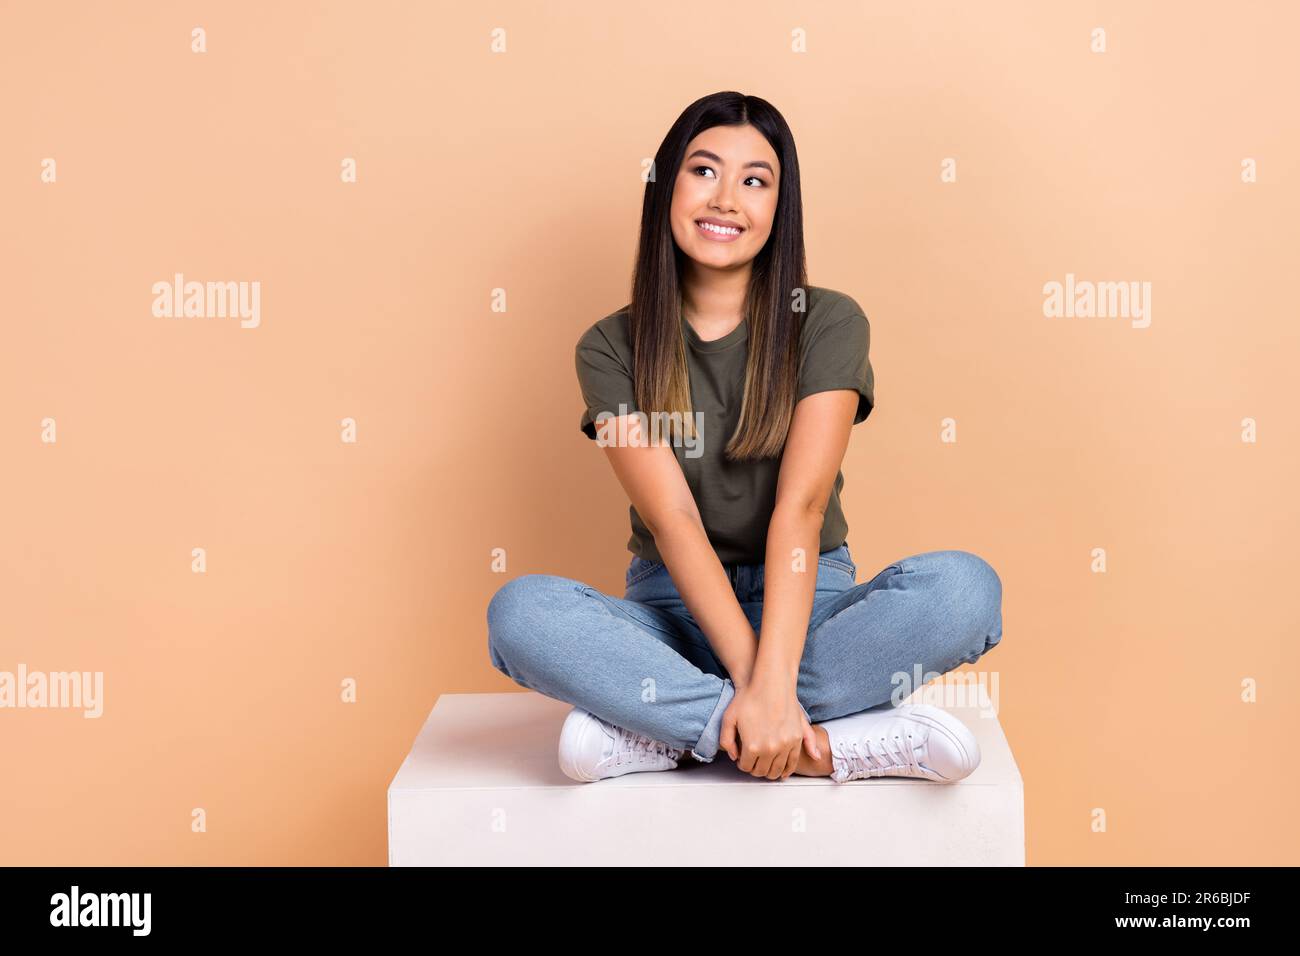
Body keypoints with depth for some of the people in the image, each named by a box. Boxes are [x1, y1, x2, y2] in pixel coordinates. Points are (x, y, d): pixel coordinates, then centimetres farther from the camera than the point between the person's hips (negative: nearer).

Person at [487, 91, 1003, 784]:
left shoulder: (828, 324, -1)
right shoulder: (611, 349, 0)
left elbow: (800, 507, -15)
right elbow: (672, 520, -12)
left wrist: (772, 683, -28)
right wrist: (750, 678, -26)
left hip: (806, 607, 0)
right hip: (675, 613, 0)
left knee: (966, 585, -29)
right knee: (519, 610, -30)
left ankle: (672, 731, -27)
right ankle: (826, 745, -31)